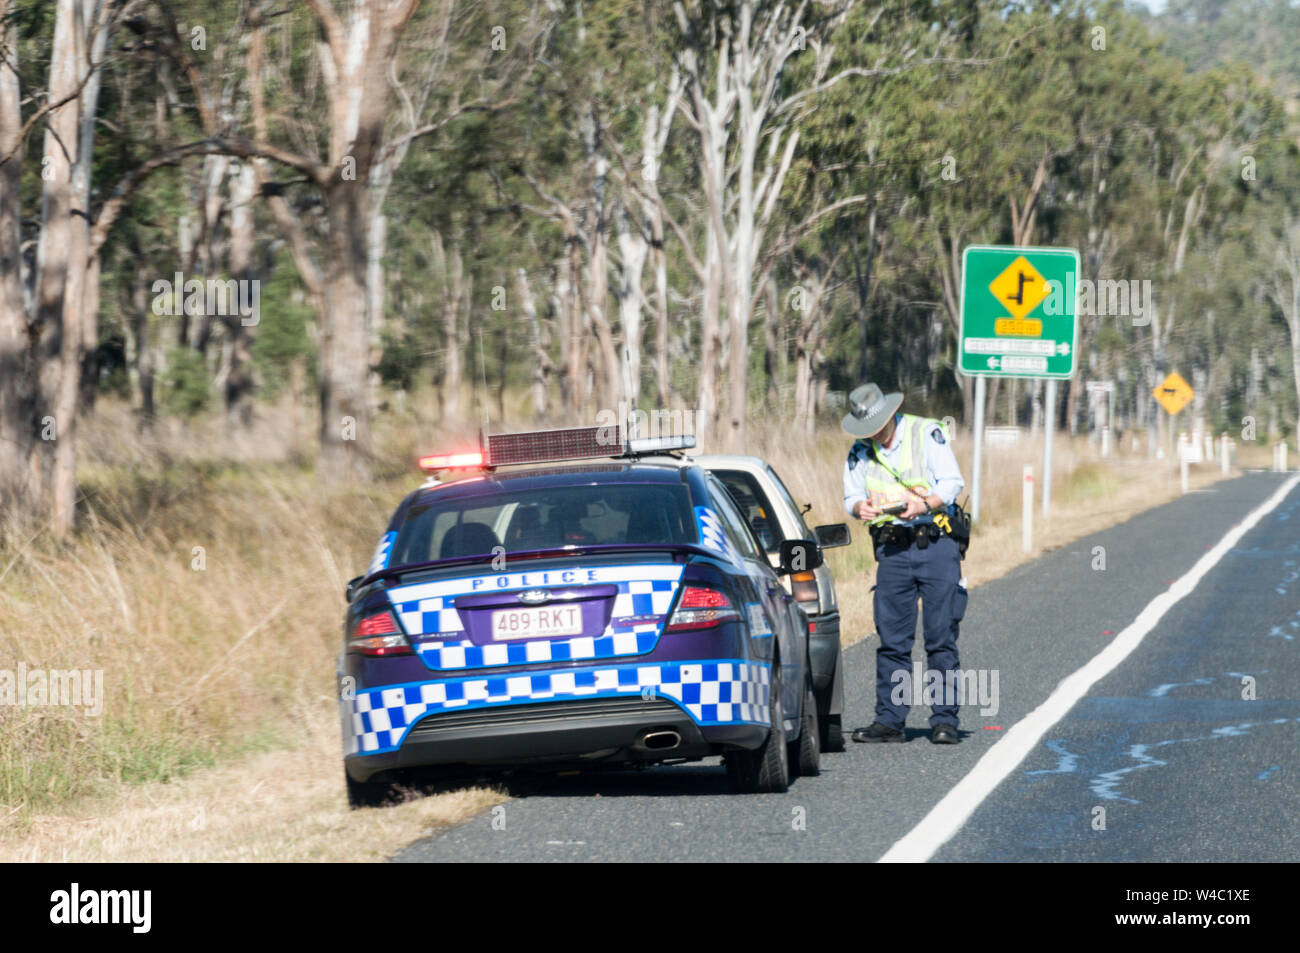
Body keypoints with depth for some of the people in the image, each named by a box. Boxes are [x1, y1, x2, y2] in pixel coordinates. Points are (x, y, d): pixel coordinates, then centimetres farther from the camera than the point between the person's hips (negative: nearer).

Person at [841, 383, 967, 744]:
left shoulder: (927, 433, -4)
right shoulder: (860, 452, 9)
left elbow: (952, 483, -9)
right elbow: (852, 495, 11)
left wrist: (924, 504, -26)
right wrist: (860, 507, -13)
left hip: (936, 543, -3)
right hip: (892, 549, 4)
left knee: (941, 638, -5)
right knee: (891, 640, 1)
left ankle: (944, 719, -2)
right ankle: (889, 720, 5)